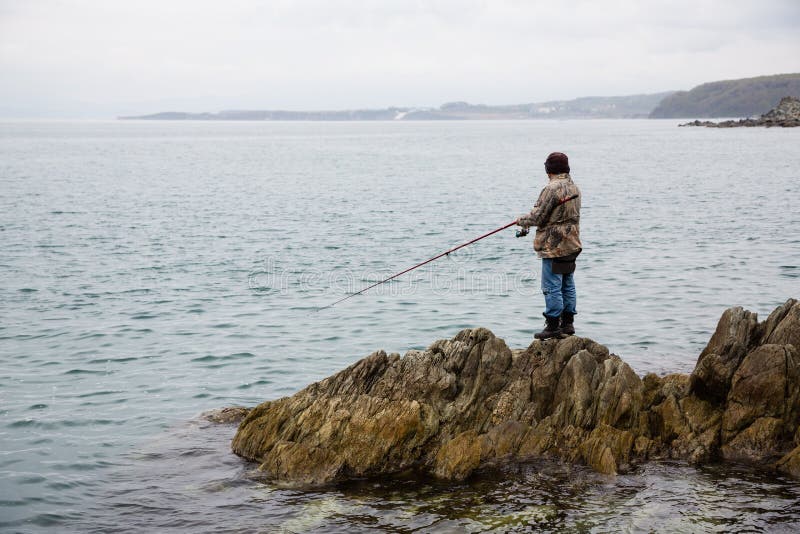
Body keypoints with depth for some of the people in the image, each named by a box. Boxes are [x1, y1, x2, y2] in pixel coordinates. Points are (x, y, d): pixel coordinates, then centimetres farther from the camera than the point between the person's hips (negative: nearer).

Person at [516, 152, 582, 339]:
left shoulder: (552, 189, -17)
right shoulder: (574, 188, 11)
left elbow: (538, 217, -16)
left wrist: (522, 220, 5)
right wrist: (528, 221, 19)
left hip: (554, 245, -9)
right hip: (571, 245, 9)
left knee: (552, 287, -4)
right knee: (568, 285, 14)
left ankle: (553, 326, -2)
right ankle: (568, 323, 19)